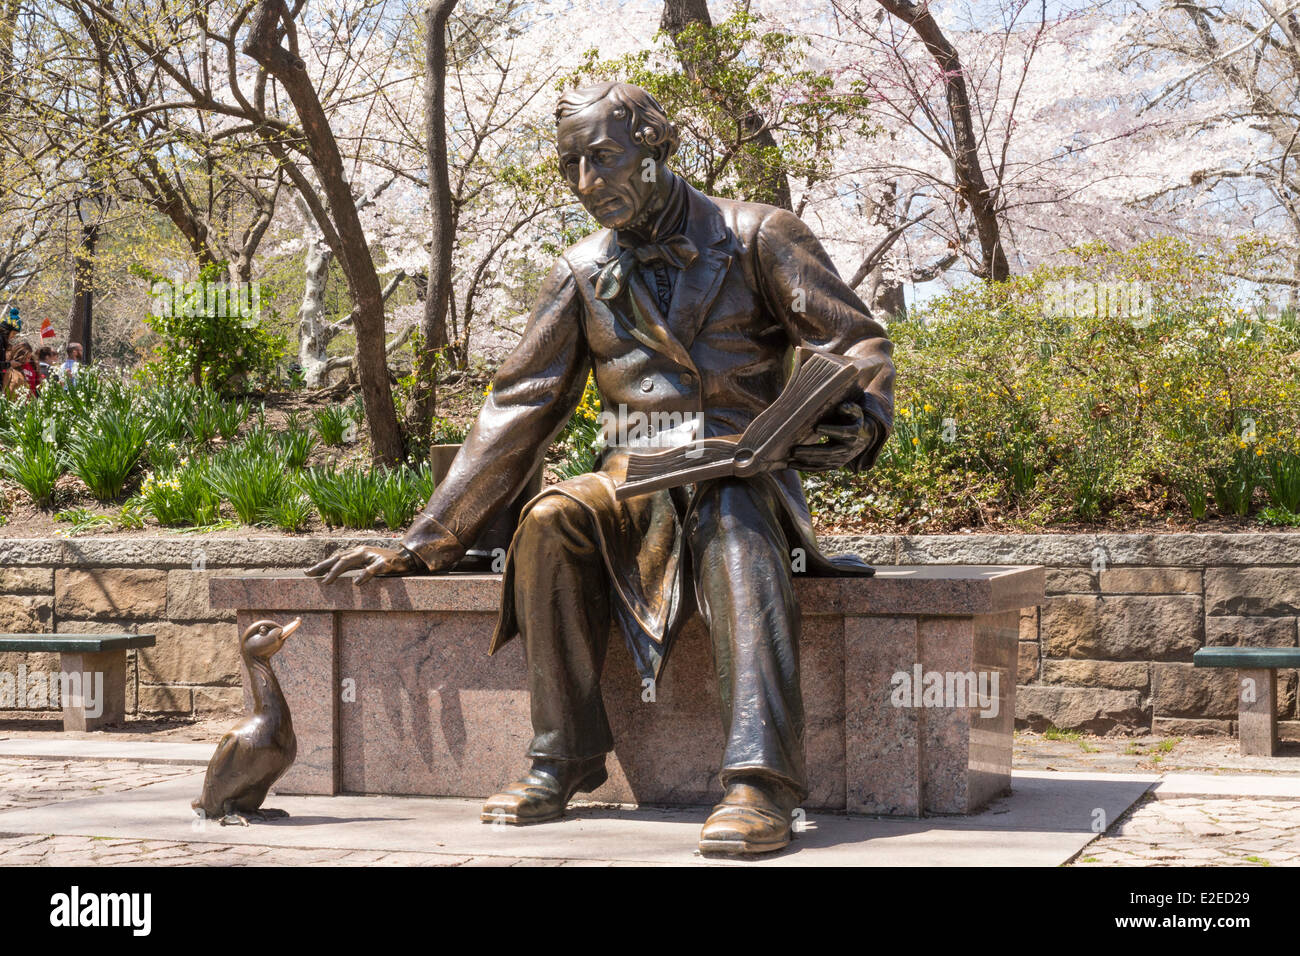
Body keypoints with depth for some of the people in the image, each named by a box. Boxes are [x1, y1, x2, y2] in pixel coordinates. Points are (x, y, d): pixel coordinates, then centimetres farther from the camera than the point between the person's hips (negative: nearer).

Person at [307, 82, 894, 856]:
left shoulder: (756, 238, 3)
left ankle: (762, 782, -48)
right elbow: (517, 409, 12)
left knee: (731, 522, -39)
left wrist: (856, 420, -24)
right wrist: (424, 543, 7)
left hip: (743, 476, -3)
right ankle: (562, 759, -20)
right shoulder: (584, 275, 12)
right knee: (552, 520, -29)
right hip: (639, 485, 3)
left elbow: (859, 342, 0)